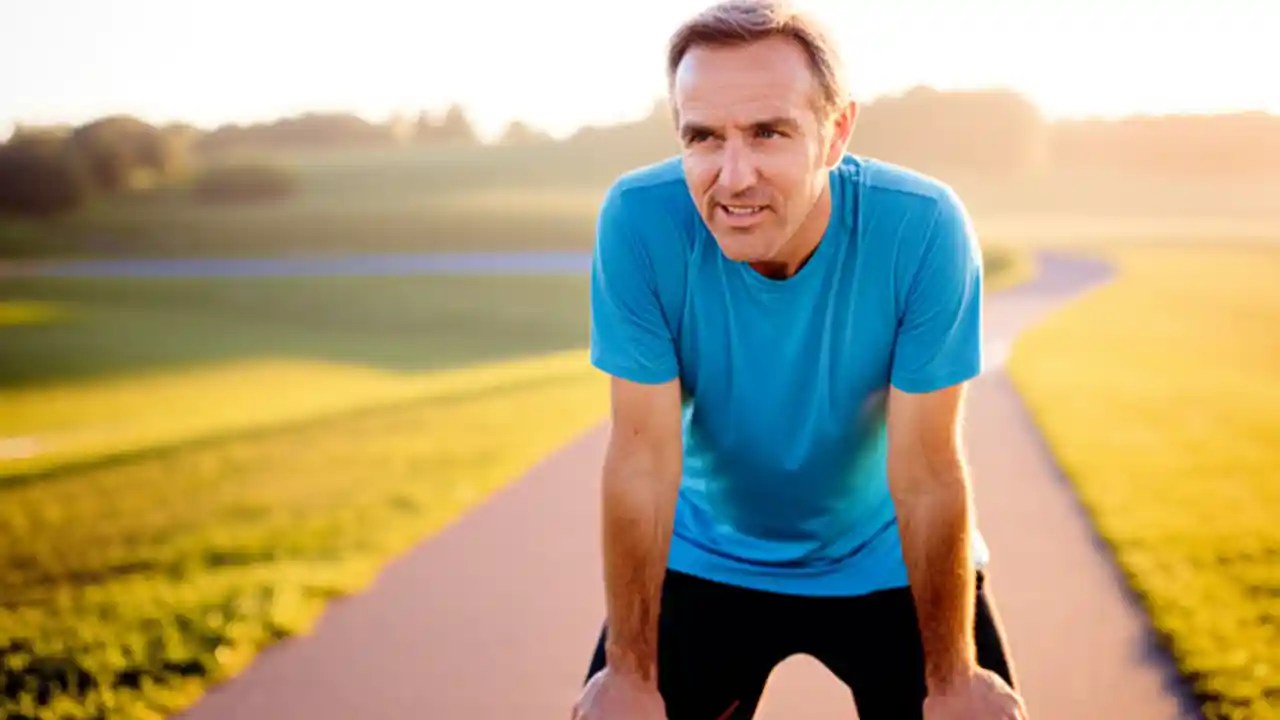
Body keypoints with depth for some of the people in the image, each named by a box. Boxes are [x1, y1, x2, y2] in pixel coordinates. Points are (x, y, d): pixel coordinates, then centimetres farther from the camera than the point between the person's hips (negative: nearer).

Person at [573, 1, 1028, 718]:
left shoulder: (924, 226, -26)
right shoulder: (638, 219, -25)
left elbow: (926, 468, -20)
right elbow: (643, 456, -20)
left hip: (889, 560, 0)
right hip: (706, 560, 1)